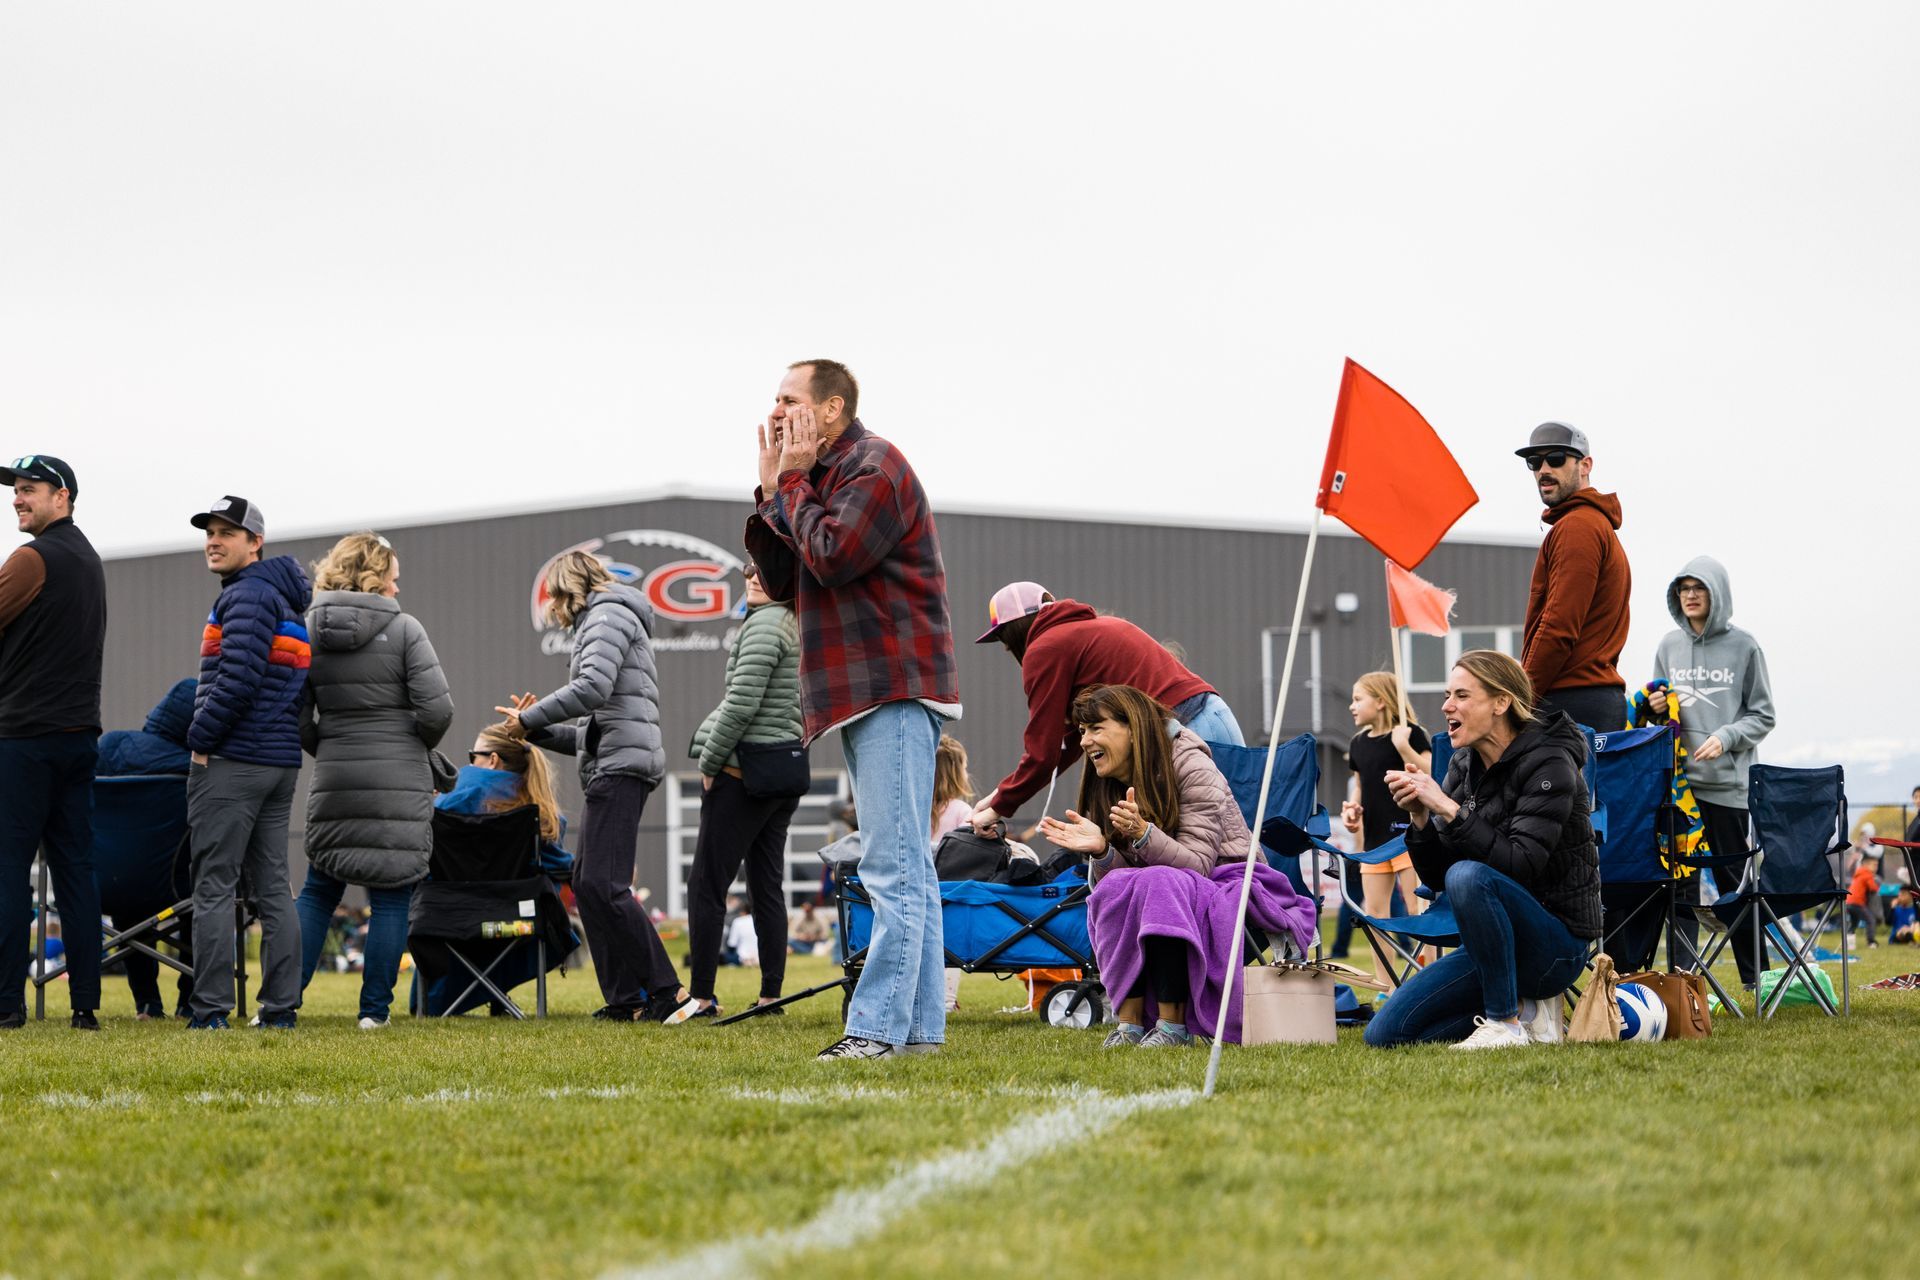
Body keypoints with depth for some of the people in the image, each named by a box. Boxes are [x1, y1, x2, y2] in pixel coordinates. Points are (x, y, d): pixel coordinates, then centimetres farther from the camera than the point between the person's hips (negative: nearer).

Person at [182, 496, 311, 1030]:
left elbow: (239, 676, -21)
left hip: (231, 763, -9)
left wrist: (201, 738, -13)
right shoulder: (287, 602, 20)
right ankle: (281, 1007, 6)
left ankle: (210, 1007, -7)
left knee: (214, 887, -6)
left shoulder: (246, 595, -10)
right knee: (273, 887, 8)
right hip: (280, 763, 9)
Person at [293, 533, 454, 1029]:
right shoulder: (403, 630, -7)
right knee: (391, 897, 4)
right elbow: (437, 709, -13)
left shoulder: (308, 633, 4)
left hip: (334, 783, 4)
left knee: (318, 890, 14)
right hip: (399, 783, -4)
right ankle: (374, 1010, 3)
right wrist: (416, 745, 7)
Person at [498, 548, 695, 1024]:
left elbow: (593, 687, -19)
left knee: (601, 885, -17)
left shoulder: (607, 616, 0)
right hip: (609, 768, 11)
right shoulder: (597, 624, 30)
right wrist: (538, 729, 20)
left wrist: (531, 717, -8)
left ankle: (666, 994, -19)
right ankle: (625, 1001, 2)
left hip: (621, 764, -11)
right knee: (585, 882, 6)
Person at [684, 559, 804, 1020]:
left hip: (744, 772, -9)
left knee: (705, 886, -6)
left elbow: (742, 703, -19)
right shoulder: (805, 629, 16)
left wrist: (708, 761, -10)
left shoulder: (765, 624, -12)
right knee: (767, 888, 10)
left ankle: (700, 995, -8)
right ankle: (771, 994, 8)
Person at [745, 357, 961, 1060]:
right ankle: (921, 1025, 12)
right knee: (907, 868, 10)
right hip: (868, 694, 11)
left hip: (895, 691, -11)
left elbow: (831, 557, -19)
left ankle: (878, 1025, -19)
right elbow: (783, 580, 16)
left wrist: (793, 483, -7)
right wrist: (771, 490, 8)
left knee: (894, 866, -13)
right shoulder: (821, 477, 22)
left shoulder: (875, 467, -9)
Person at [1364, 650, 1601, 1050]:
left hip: (1557, 946, -8)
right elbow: (1435, 877, 6)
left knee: (1469, 876, -35)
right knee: (1385, 1033, -4)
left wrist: (1449, 809, -28)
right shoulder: (1464, 765, 7)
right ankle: (1526, 1009, 6)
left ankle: (1507, 1022, -22)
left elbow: (1520, 864, -26)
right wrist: (1420, 818, -12)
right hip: (1495, 941, 8)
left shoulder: (1548, 763, -14)